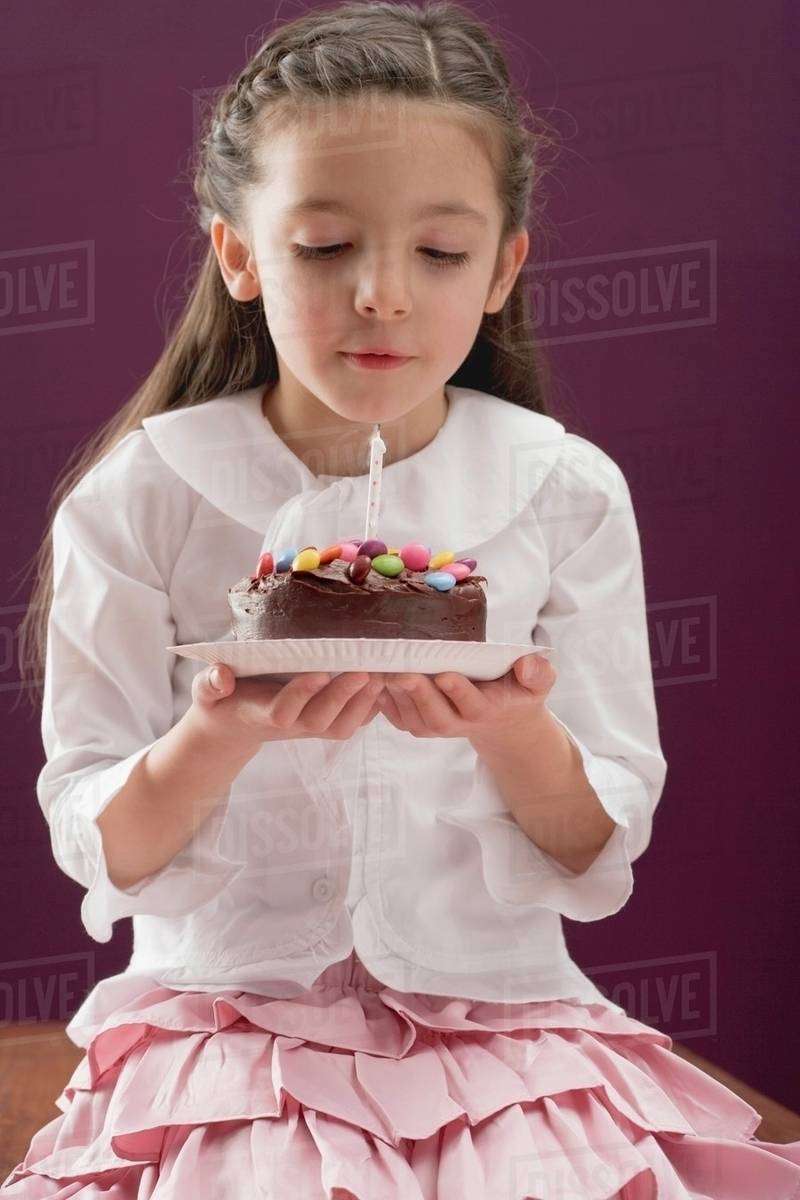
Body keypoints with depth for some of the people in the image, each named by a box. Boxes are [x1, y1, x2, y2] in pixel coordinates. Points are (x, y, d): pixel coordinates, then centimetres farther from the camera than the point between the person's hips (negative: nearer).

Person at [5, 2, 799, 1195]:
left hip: (498, 1023, 2)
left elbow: (599, 860, 4)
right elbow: (99, 848, -1)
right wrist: (218, 742, -21)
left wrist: (517, 736, -17)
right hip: (228, 1016, -1)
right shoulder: (142, 497, -2)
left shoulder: (565, 496, 2)